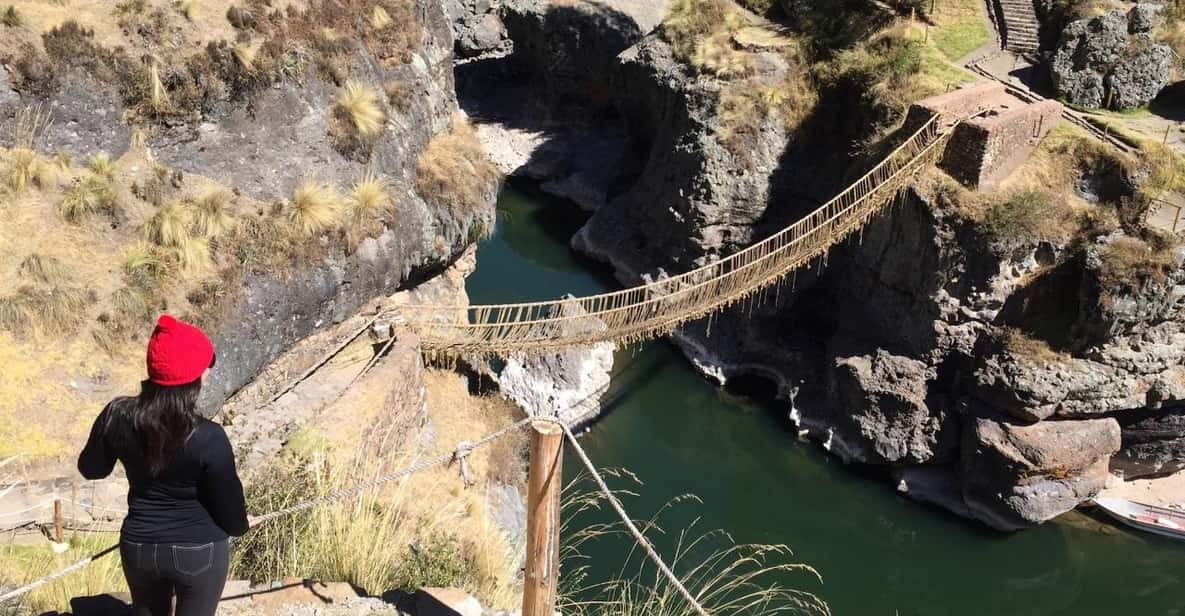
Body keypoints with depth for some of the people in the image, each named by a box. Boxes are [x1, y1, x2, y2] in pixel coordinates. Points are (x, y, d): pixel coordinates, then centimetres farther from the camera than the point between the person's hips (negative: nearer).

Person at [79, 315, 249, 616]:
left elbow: (91, 469, 4)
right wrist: (241, 522, 8)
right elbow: (228, 505, -14)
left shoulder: (118, 415, -16)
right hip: (200, 550, -4)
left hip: (139, 546, 4)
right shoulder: (208, 437, -27)